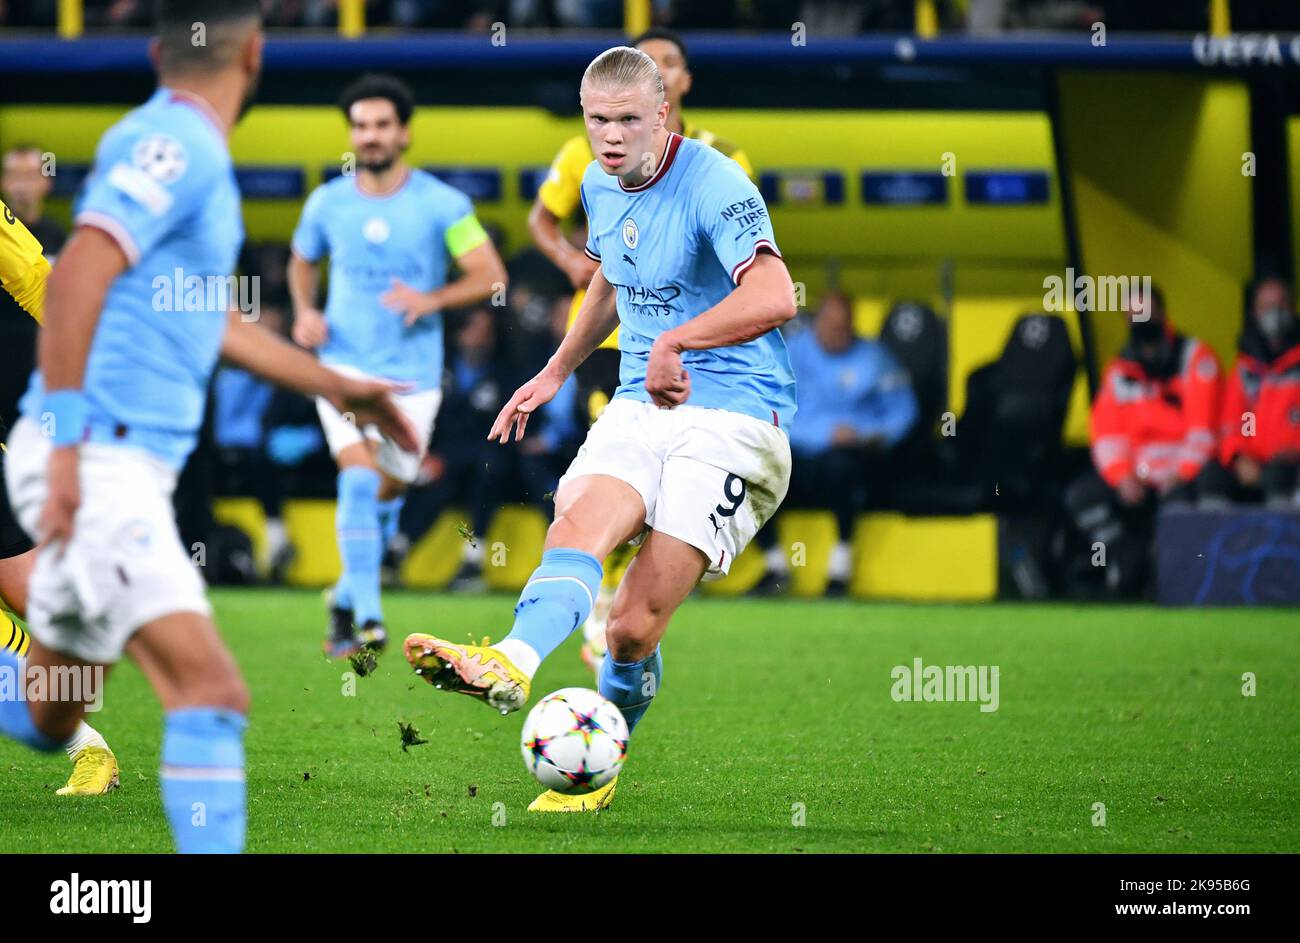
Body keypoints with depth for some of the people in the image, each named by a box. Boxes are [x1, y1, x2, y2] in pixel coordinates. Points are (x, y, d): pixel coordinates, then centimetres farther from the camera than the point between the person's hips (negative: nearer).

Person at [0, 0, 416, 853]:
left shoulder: (190, 153, 19)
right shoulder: (173, 146, -12)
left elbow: (211, 322, 32)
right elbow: (76, 278, -24)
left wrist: (339, 387, 38)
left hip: (124, 470, 10)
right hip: (98, 464, -10)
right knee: (211, 692, -19)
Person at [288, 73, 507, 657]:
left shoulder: (442, 205, -5)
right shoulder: (328, 203, 2)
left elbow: (491, 277, -8)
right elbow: (302, 263, 21)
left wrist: (432, 300, -24)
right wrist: (305, 312, 0)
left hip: (413, 374, 0)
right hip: (344, 364, 0)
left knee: (387, 496, 8)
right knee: (359, 478, -20)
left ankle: (347, 597, 35)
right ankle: (367, 617, -23)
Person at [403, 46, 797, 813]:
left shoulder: (714, 187, -15)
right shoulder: (602, 186, 10)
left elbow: (774, 295, -32)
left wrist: (676, 339, -41)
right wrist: (557, 372, 33)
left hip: (733, 414, -6)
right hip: (640, 405, 7)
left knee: (633, 628, -13)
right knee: (578, 521, -27)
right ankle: (516, 663, -50)